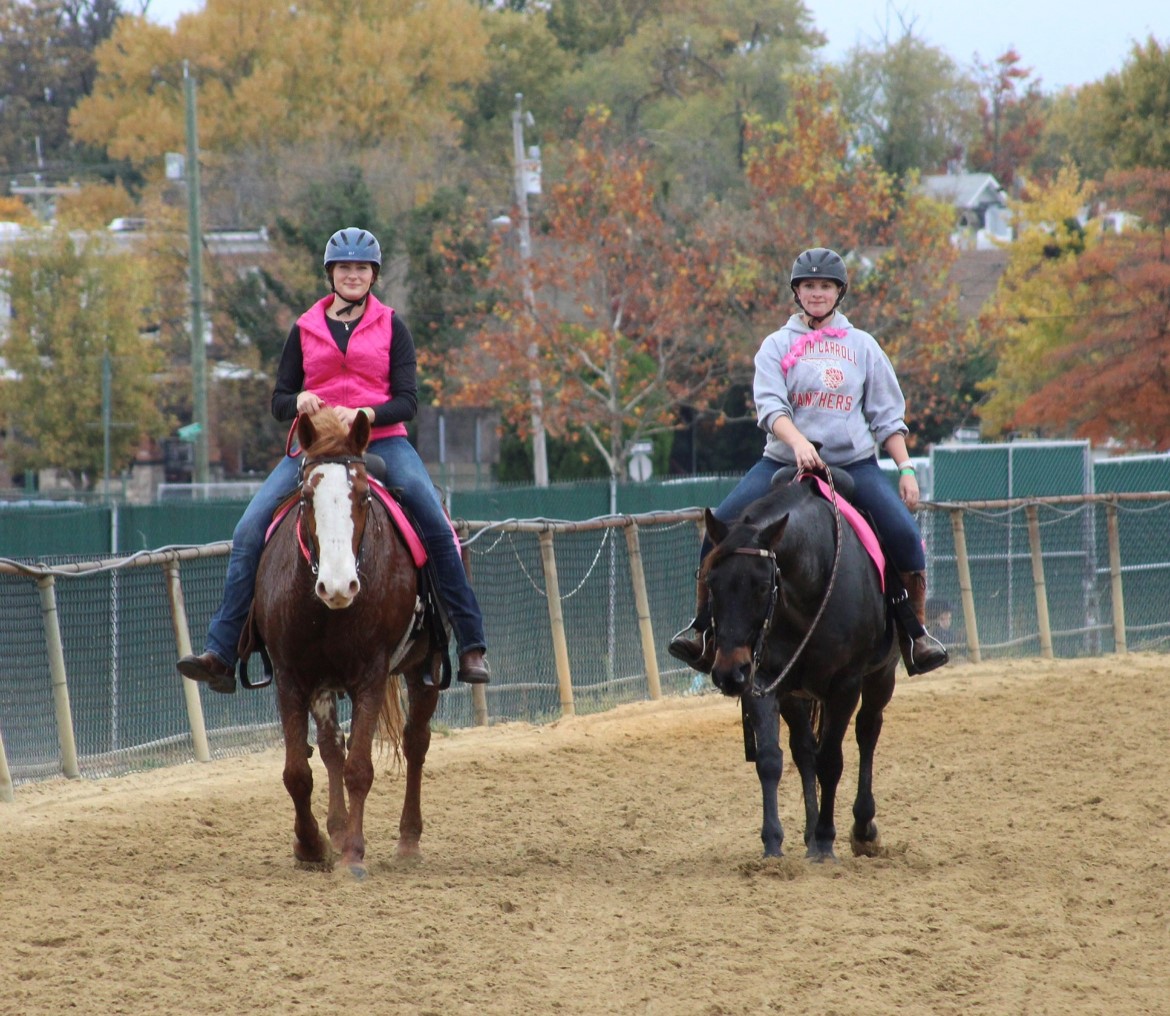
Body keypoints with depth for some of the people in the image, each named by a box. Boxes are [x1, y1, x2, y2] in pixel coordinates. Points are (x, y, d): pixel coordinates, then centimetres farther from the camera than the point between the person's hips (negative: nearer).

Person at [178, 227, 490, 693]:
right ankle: (220, 655, -14)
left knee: (436, 525, -25)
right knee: (249, 530, -16)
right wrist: (298, 402, -13)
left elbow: (407, 401, -1)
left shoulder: (391, 326, 7)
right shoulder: (305, 330, 11)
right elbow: (279, 400, 11)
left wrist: (366, 414, -21)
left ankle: (471, 645, -17)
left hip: (381, 441, -2)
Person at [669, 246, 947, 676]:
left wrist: (906, 469, 0)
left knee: (904, 534, -18)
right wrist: (798, 443, -28)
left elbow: (887, 415, 11)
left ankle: (915, 632, -2)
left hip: (854, 463, 1)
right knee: (720, 528, -17)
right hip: (784, 462, 0)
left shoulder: (863, 346, 11)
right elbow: (770, 406, -10)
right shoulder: (777, 345, 5)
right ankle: (703, 626, -3)